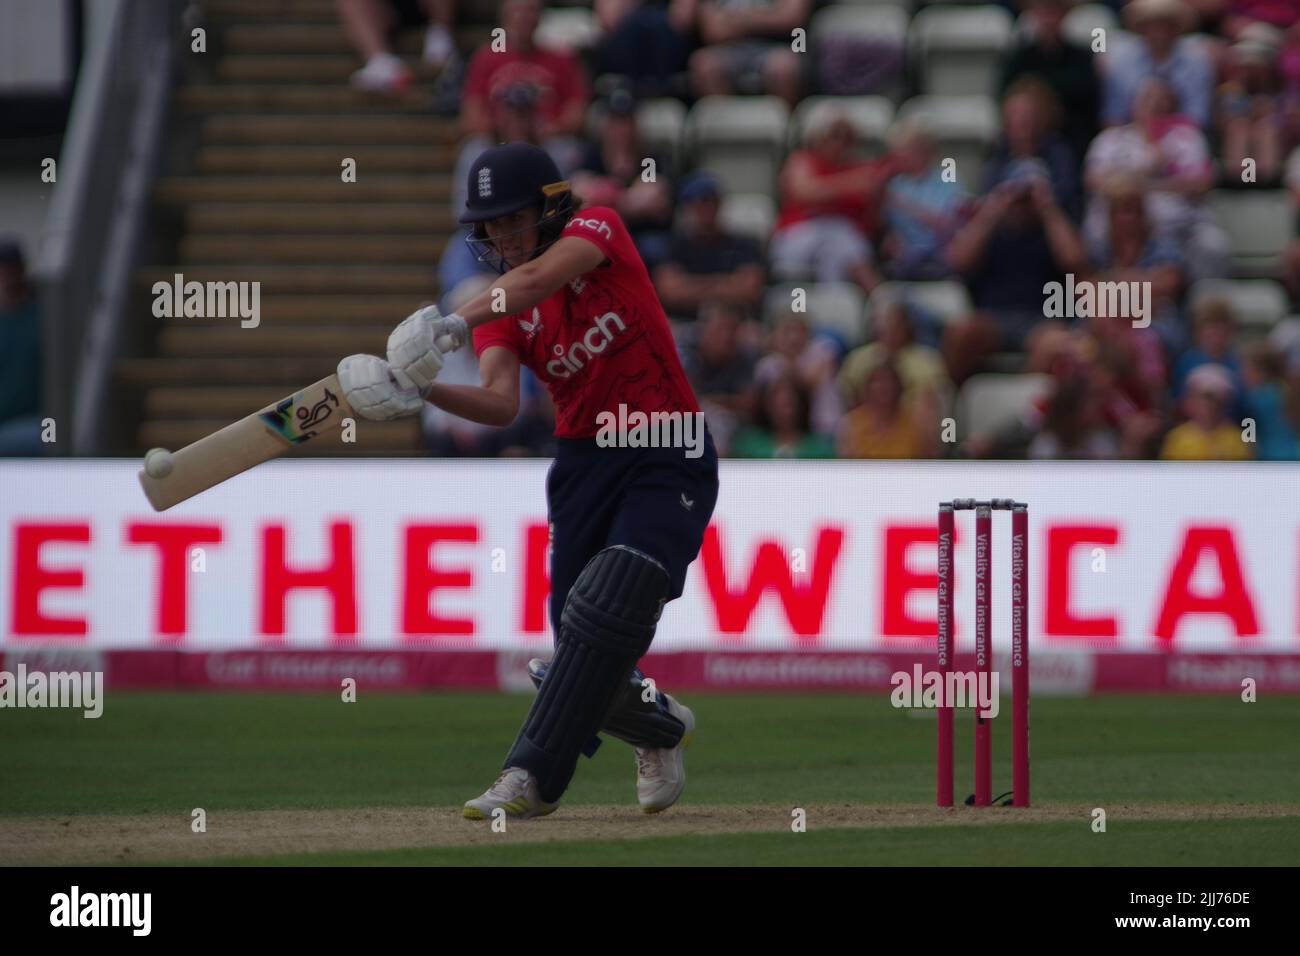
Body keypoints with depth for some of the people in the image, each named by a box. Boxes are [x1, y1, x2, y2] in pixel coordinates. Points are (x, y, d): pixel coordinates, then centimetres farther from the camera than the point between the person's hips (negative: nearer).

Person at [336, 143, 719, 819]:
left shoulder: (598, 229, -5)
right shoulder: (497, 306, 4)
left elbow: (540, 278, -28)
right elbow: (501, 405, -15)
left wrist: (455, 324, -41)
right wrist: (423, 393, -33)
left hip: (670, 463, -5)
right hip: (582, 464, 5)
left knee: (607, 608, -23)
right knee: (584, 661, 1)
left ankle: (531, 777, -25)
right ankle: (660, 726, 33)